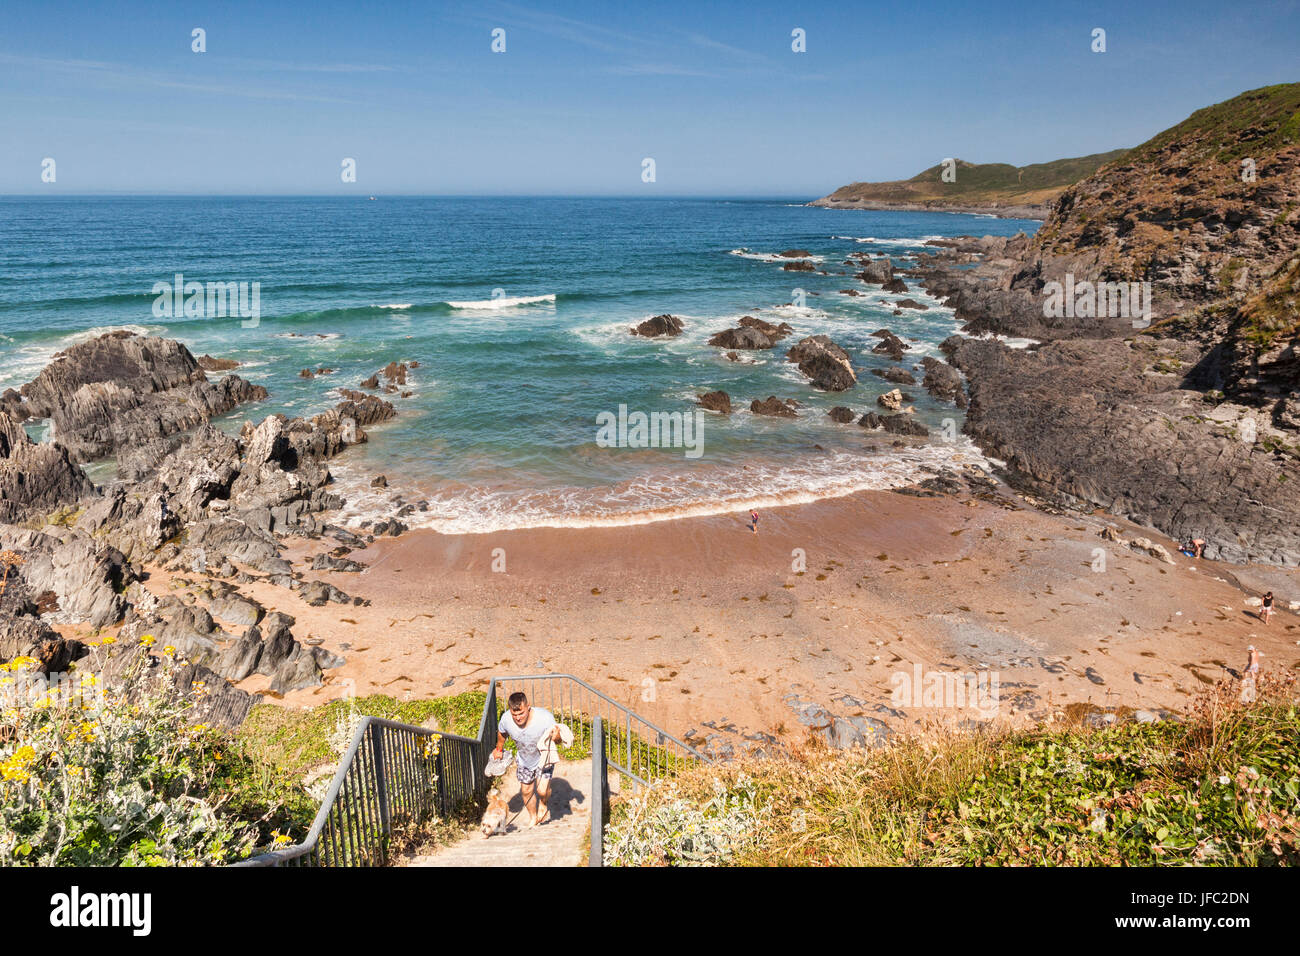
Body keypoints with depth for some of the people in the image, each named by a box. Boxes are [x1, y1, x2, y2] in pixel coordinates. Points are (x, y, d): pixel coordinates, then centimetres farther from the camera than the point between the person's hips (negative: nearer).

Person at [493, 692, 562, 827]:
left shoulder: (544, 717, -38)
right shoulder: (506, 719, -28)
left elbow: (558, 740, -24)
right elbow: (501, 733, -2)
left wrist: (556, 736, -48)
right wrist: (499, 750, 15)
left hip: (544, 757, -3)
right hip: (524, 759, 3)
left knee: (542, 790, -14)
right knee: (526, 790, 14)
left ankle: (543, 805, 23)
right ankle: (533, 817, 43)